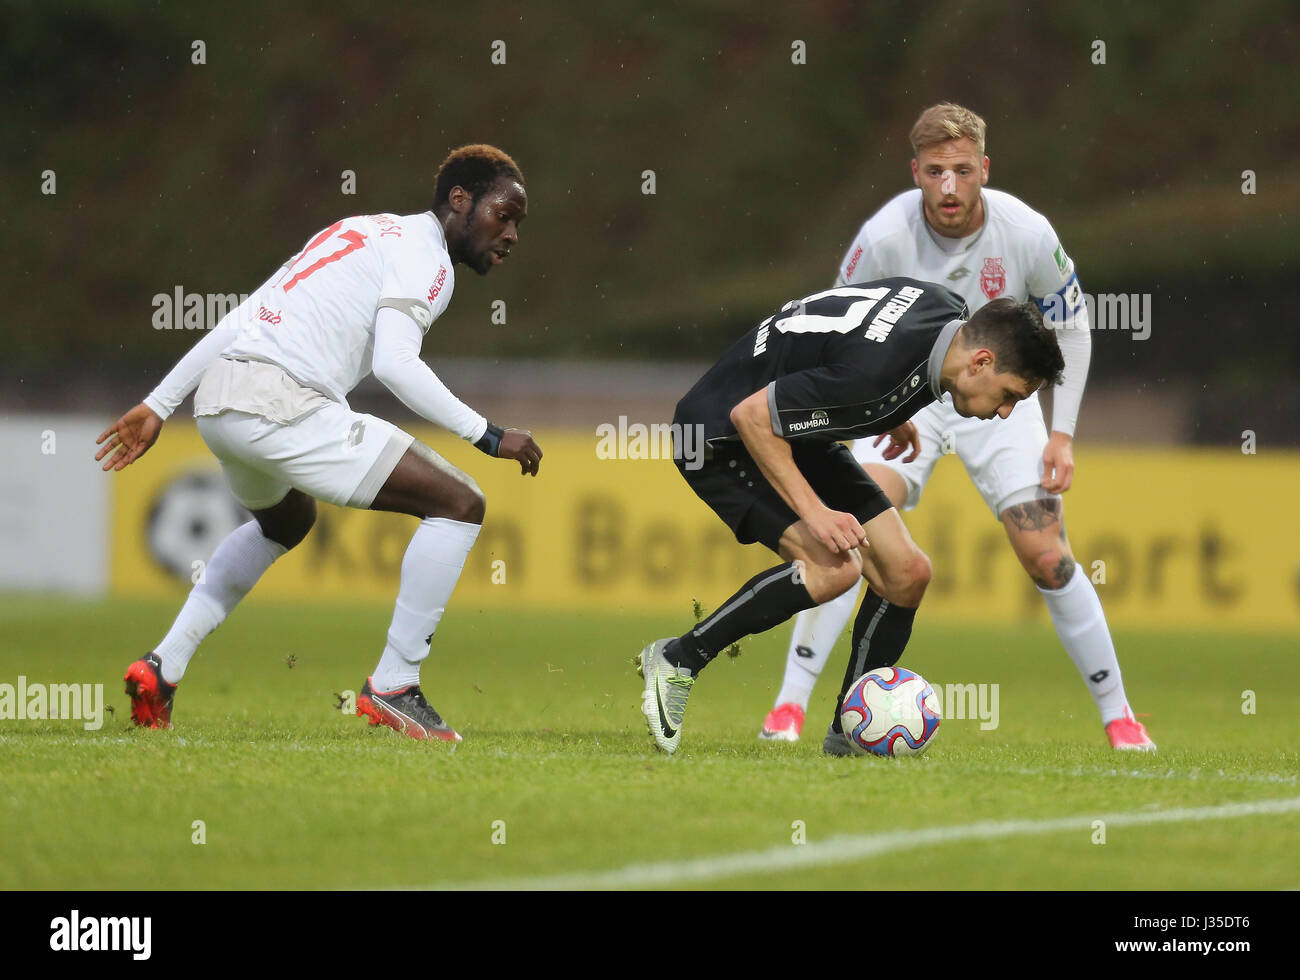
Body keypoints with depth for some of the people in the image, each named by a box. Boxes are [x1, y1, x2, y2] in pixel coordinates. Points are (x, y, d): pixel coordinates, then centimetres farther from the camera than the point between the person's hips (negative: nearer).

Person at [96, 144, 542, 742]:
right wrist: (488, 436, -11)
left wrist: (159, 405, 26)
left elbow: (242, 319, 25)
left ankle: (163, 668, 30)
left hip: (216, 400, 9)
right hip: (279, 401, -9)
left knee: (286, 520, 39)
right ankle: (394, 687, -3)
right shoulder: (422, 254, 0)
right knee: (459, 505, -5)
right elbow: (394, 361, -16)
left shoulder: (362, 233, 27)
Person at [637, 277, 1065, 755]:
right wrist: (813, 510, -28)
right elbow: (750, 415, -28)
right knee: (835, 566, -28)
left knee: (907, 573, 0)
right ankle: (676, 660, -16)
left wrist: (893, 414, 22)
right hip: (722, 434, -10)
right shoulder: (878, 371, -35)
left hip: (796, 431, 10)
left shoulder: (949, 311, -8)